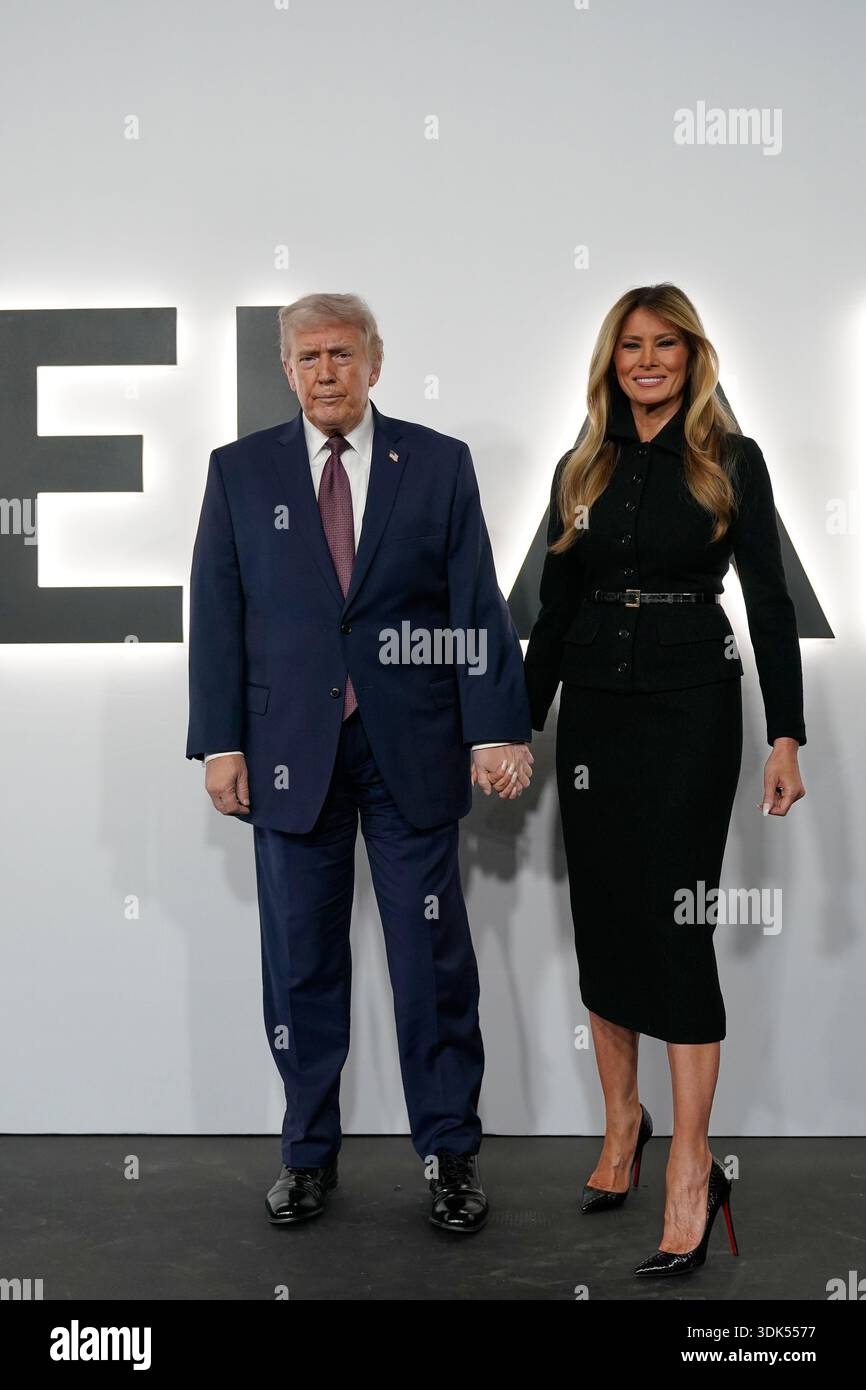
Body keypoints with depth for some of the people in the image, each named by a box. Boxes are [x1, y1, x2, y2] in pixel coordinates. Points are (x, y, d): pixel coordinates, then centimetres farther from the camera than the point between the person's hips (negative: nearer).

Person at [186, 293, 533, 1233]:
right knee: (300, 960, 9)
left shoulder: (439, 464, 4)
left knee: (434, 958, 5)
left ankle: (450, 1152, 20)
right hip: (291, 752, 1)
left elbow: (478, 606, -1)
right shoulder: (240, 470, 6)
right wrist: (221, 741, -2)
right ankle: (308, 1152, 24)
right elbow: (216, 615, 4)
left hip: (412, 748, -1)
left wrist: (496, 729, -8)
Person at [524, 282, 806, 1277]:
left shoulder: (731, 460, 0)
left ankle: (690, 1167, -2)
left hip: (691, 707, -4)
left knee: (676, 920, -8)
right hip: (593, 707, 4)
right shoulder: (582, 469, 10)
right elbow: (554, 612, 13)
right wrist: (520, 728, 11)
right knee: (601, 916, 8)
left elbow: (770, 601, -4)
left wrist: (786, 736, -12)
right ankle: (621, 1121, 24)